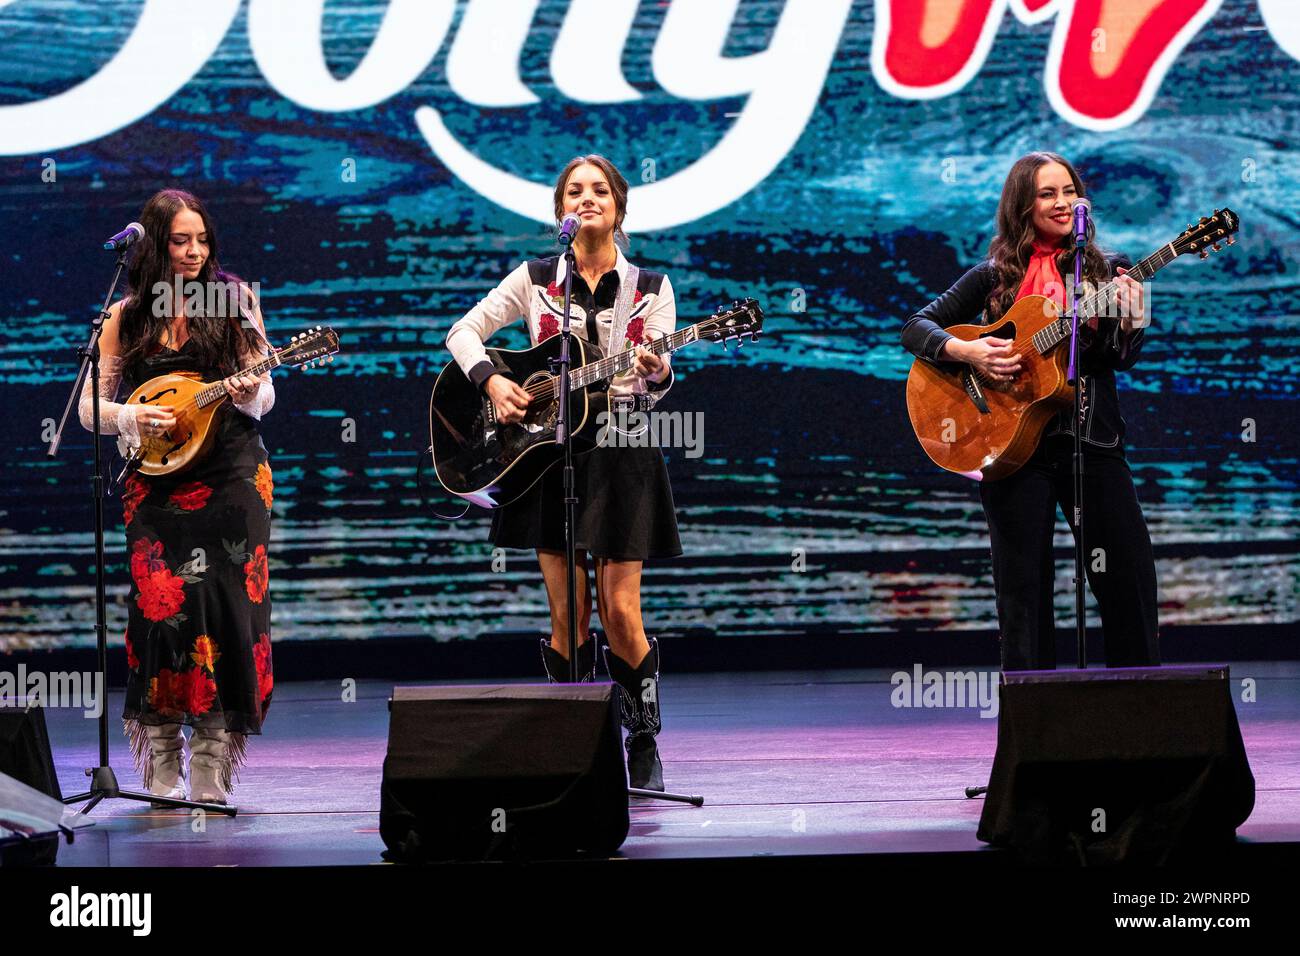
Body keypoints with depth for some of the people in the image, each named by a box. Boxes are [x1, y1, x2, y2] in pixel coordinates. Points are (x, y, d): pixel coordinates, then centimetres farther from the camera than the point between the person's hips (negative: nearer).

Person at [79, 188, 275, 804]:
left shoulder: (235, 302, 5)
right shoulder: (127, 318, 7)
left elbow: (264, 399, 5)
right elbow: (89, 409, 8)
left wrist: (250, 395, -17)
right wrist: (129, 419, -12)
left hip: (231, 476, 0)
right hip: (157, 483, 0)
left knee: (229, 603, -7)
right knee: (161, 605, -9)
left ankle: (211, 773, -3)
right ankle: (162, 772, -1)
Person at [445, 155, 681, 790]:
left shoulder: (650, 287, 4)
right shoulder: (535, 279, 6)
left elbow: (656, 387, -3)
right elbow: (463, 331, 8)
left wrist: (655, 373, -27)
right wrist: (492, 382, -9)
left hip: (621, 455, -1)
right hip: (548, 451, 1)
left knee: (620, 610, -6)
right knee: (567, 614, -1)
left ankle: (644, 745, 11)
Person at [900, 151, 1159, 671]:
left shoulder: (1107, 271, 9)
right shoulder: (996, 276, 7)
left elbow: (1122, 359, -1)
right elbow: (916, 327, 7)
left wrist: (1130, 323, -23)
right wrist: (967, 351, -11)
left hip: (1092, 438, 1)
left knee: (1130, 572, -2)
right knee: (1024, 585, 2)